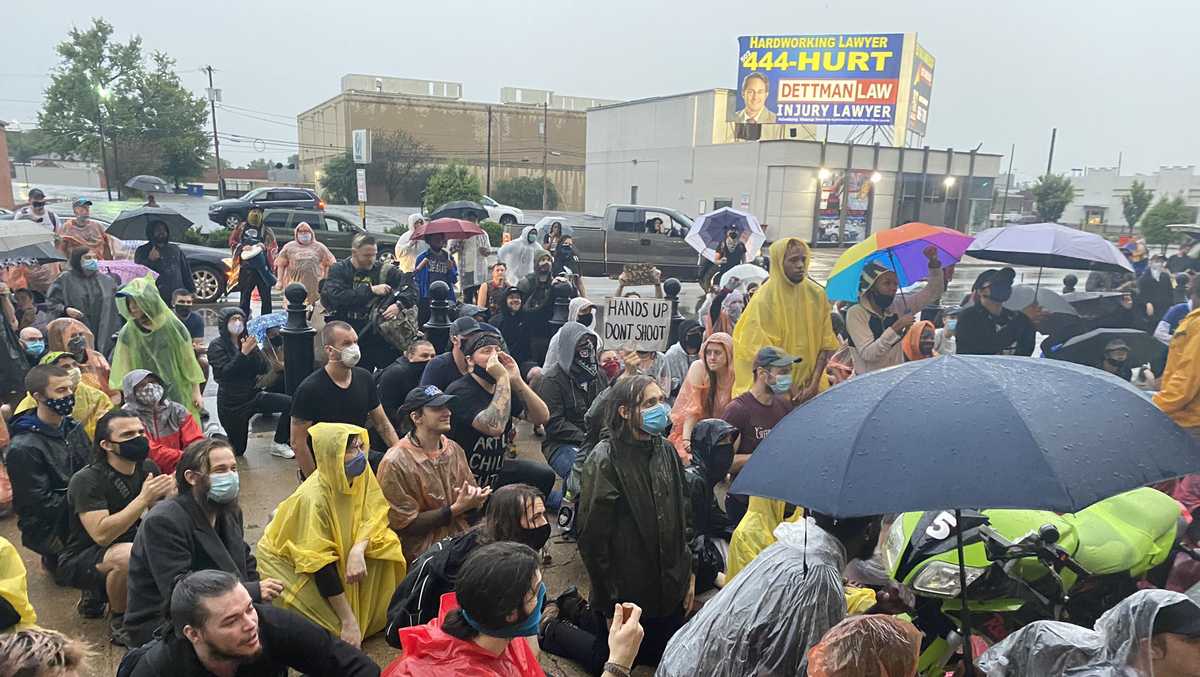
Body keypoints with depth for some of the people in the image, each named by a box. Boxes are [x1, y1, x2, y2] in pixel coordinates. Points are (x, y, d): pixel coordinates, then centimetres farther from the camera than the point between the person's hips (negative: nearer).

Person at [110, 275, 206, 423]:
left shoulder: (172, 325, -7)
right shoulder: (128, 333, -1)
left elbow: (188, 359, -2)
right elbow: (124, 369, 4)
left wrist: (196, 391, 0)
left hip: (178, 395, -2)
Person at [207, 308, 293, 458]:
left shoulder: (247, 341, 5)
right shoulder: (216, 346, -7)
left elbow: (265, 369, -2)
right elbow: (225, 372, -20)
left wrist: (255, 349, -17)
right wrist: (243, 353, -26)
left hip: (254, 395, 4)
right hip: (231, 403, -4)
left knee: (290, 403, -21)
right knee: (237, 451, 3)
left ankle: (279, 444, -5)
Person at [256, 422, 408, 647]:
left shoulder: (362, 473, -17)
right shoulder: (314, 498, -34)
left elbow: (375, 517, -16)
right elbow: (320, 565, -33)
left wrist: (358, 550, -39)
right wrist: (349, 621, -32)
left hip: (338, 548, 6)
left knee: (386, 547, -18)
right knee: (337, 624, -22)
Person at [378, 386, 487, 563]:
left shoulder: (454, 449, 7)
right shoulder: (395, 463, -12)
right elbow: (406, 525, -11)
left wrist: (473, 499, -8)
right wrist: (457, 508, -16)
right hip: (423, 553, -6)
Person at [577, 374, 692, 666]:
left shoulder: (666, 450, 1)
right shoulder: (605, 460, -20)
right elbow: (592, 535, -18)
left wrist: (689, 572, 9)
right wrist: (609, 601, -13)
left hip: (670, 589, 6)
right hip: (628, 592, -6)